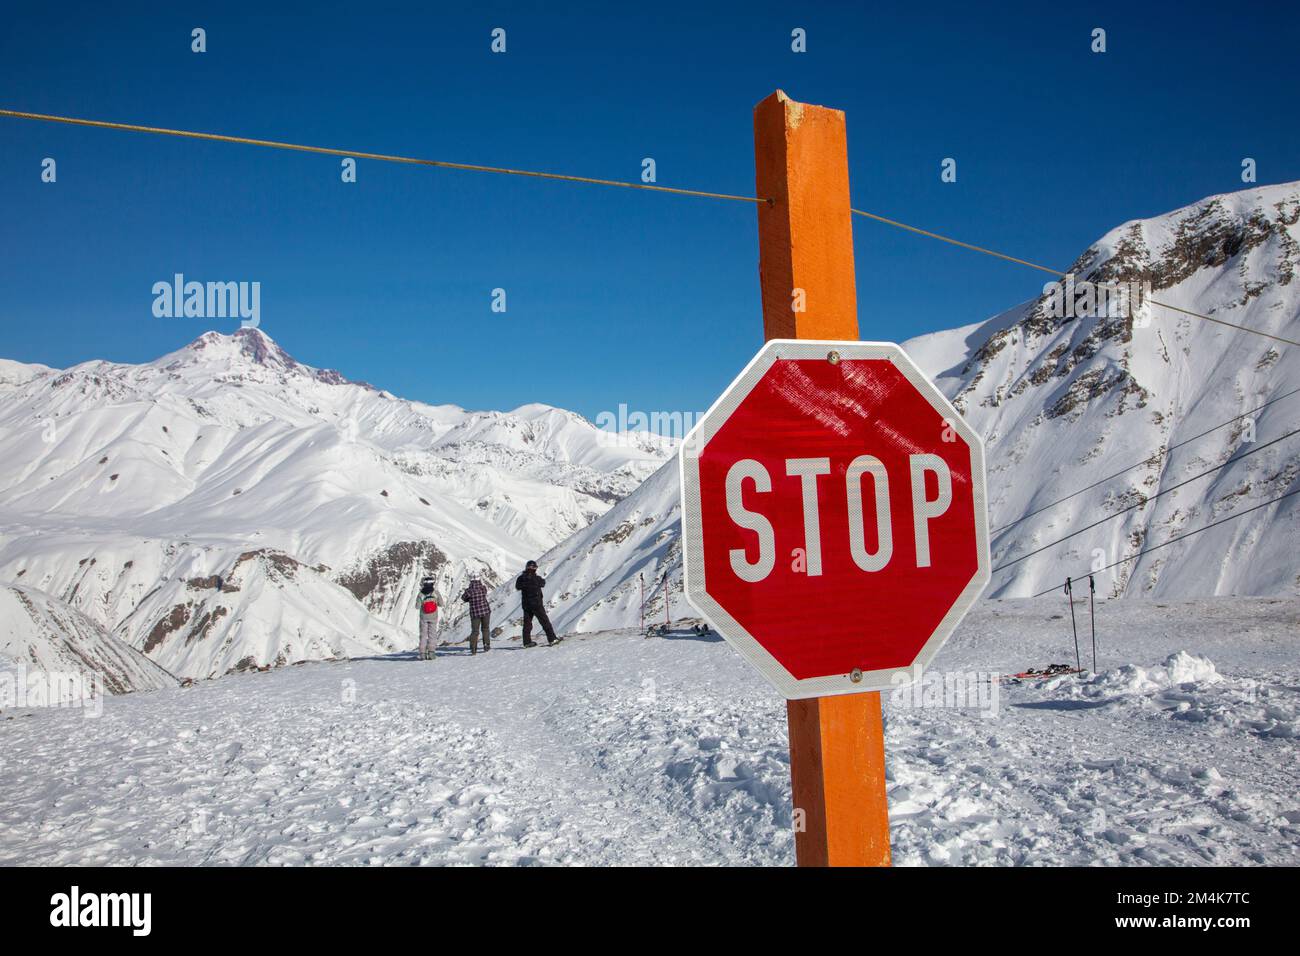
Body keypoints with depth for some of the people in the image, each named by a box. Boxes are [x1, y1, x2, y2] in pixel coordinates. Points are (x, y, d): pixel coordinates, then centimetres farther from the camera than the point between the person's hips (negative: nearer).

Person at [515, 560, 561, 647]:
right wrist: (543, 580, 24)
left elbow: (517, 587, 13)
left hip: (526, 604, 5)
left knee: (527, 623, 11)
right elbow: (543, 583, 5)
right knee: (544, 621, 0)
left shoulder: (521, 578, -2)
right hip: (536, 603, -5)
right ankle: (552, 639, -2)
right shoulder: (536, 578, -14)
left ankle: (527, 642, 12)